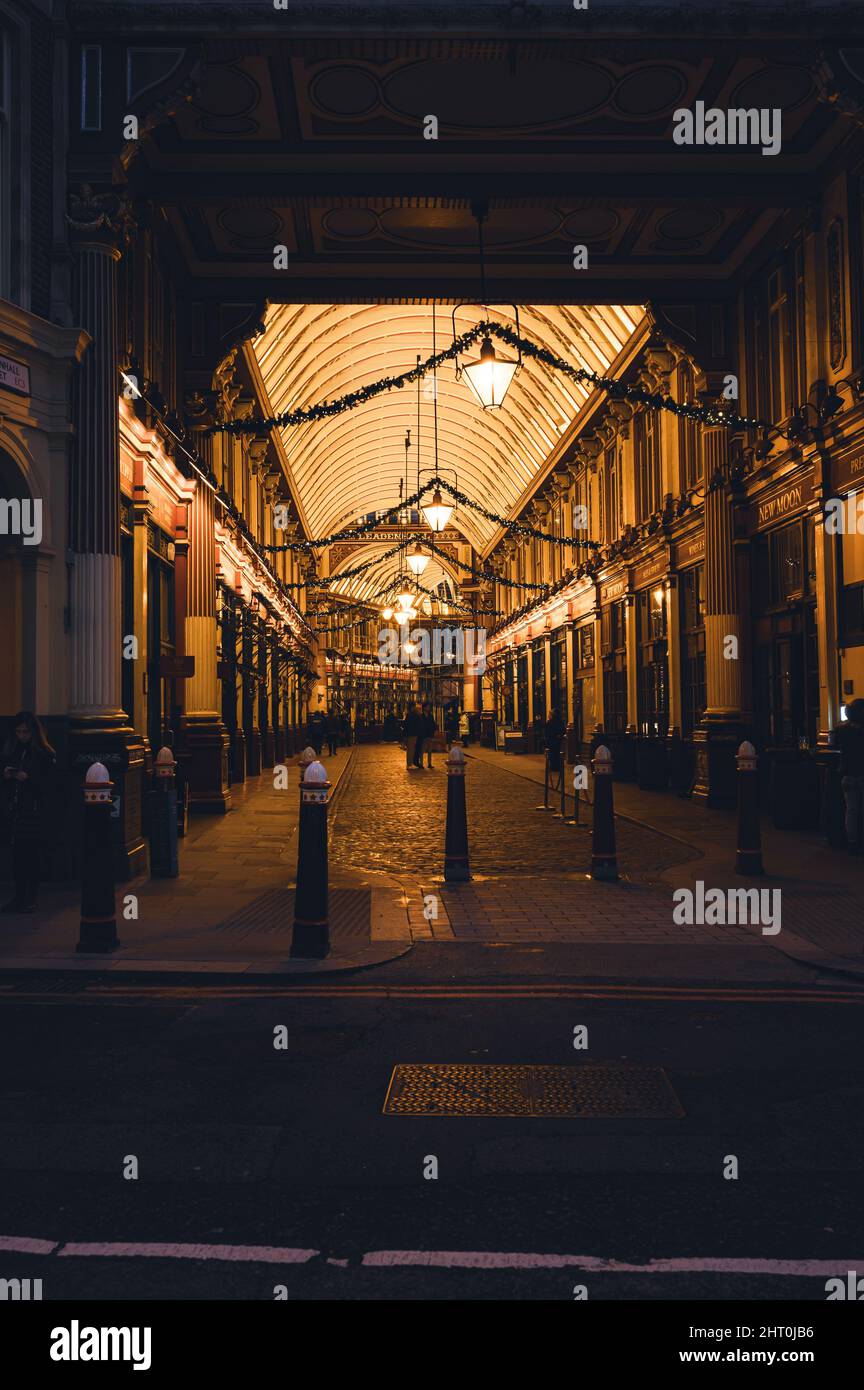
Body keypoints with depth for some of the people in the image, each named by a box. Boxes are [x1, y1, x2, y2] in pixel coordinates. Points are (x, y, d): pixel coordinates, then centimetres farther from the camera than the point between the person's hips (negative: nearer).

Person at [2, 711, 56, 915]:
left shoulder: (45, 754, -4)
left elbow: (47, 785, -5)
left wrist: (28, 778, -19)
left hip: (36, 812, -4)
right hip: (17, 810, 4)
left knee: (31, 855, -4)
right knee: (17, 855, 2)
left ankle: (31, 899, 3)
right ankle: (19, 897, 10)